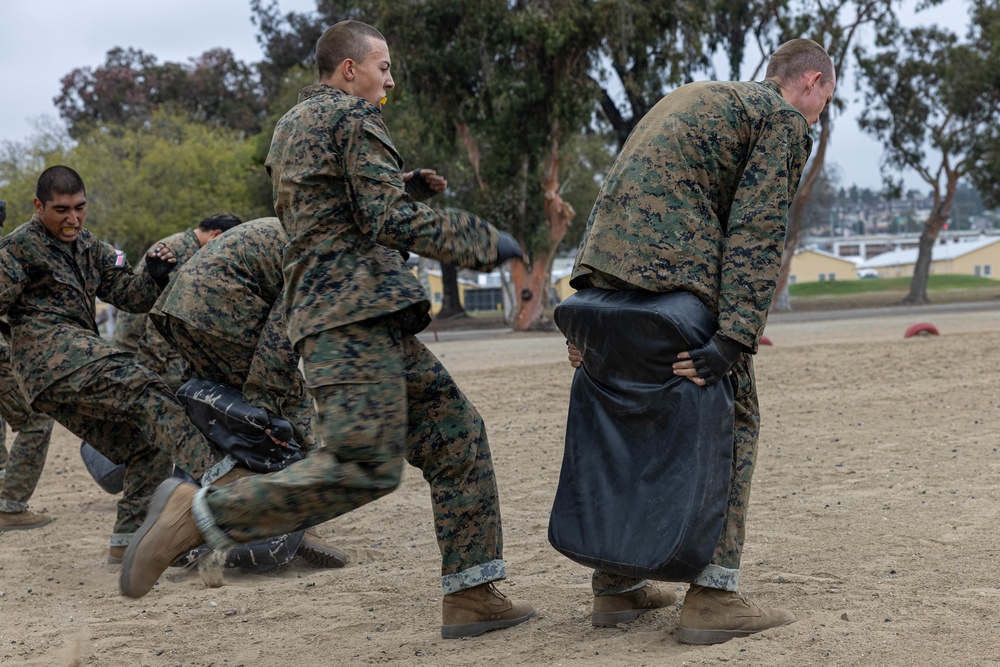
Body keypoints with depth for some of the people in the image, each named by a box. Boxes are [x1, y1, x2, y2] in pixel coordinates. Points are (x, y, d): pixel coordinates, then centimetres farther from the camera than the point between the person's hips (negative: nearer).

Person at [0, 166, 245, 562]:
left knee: (147, 447, 5)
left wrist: (154, 278, -3)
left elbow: (128, 296, 15)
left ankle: (127, 542, 9)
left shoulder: (90, 249, 23)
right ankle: (214, 473, -43)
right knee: (147, 395, -28)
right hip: (50, 354, -9)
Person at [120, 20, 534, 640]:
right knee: (365, 465, -20)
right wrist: (483, 242, -4)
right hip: (356, 312, -11)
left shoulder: (292, 125, 25)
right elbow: (391, 219, -13)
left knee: (458, 435, 8)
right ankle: (199, 513, -18)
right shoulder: (353, 117, -4)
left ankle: (470, 595, 6)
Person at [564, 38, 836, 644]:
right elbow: (758, 231, -10)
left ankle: (616, 568, 27)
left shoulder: (692, 97, 29)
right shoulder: (785, 119, 4)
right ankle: (713, 595, -1)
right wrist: (735, 340, -17)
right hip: (674, 270, -8)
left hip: (601, 266, 8)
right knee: (732, 420, 3)